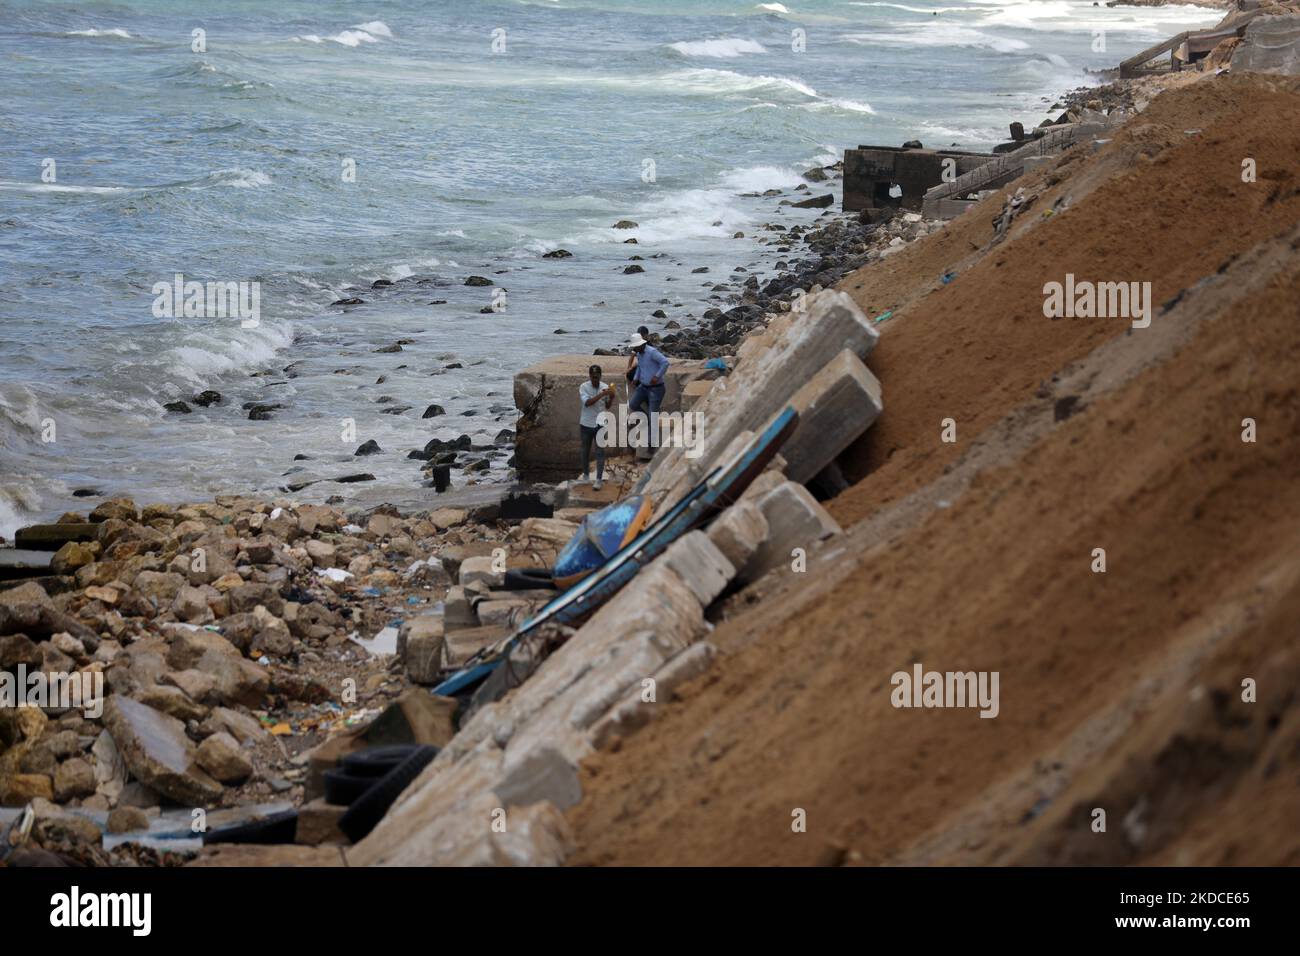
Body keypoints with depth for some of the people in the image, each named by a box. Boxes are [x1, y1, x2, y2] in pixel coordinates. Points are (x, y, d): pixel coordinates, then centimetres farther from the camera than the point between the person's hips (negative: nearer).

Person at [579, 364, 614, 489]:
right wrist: (601, 395, -33)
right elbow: (587, 402, -25)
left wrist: (611, 398, -17)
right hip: (586, 424, 0)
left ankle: (599, 480, 1)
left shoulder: (605, 387, -5)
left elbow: (607, 406, 4)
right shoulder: (583, 387, -11)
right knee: (585, 451, 14)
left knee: (600, 452, -2)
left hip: (600, 424, 0)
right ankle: (586, 475, 32)